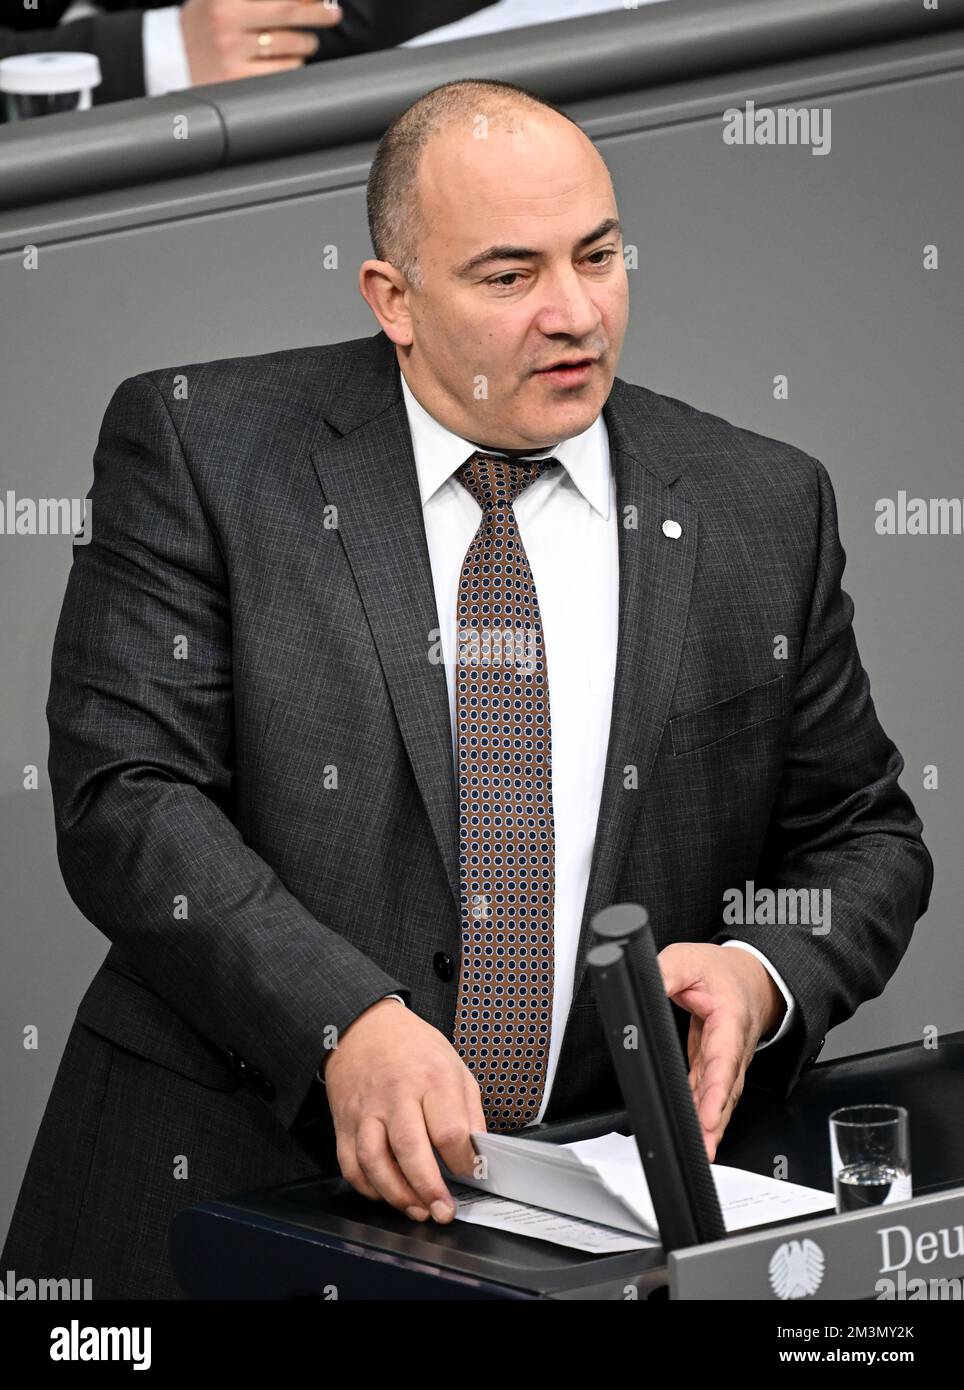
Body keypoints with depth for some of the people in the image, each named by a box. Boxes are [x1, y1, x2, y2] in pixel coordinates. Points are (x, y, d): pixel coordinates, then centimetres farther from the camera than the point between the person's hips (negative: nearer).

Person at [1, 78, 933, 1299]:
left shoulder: (765, 510, 12)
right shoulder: (199, 448, 3)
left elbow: (862, 839, 19)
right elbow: (126, 799, -5)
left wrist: (764, 974, -4)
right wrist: (347, 1024, -20)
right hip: (232, 1188, -2)